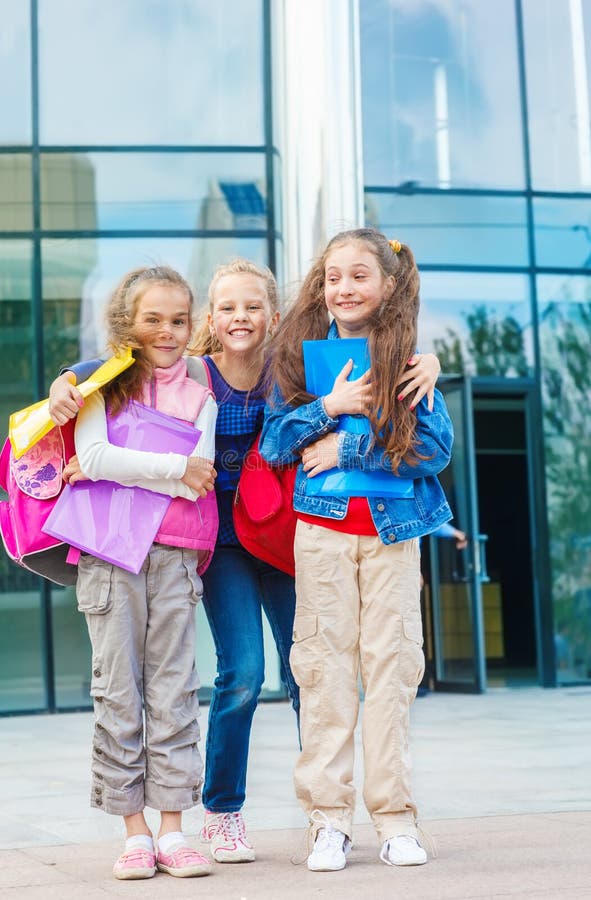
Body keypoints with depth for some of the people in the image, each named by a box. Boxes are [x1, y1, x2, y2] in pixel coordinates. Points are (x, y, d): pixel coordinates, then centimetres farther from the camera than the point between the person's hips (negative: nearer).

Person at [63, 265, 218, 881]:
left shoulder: (200, 400, 12)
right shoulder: (103, 386, 8)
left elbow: (197, 479, -4)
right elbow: (94, 455, -10)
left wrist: (106, 469, -7)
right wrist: (175, 468, -9)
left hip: (174, 554, 2)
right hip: (107, 551, -1)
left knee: (173, 690, 1)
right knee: (118, 689, 0)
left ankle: (172, 830, 7)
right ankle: (134, 832, 8)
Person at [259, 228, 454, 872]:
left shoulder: (408, 358, 4)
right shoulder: (300, 352, 6)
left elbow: (436, 446, -6)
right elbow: (273, 444, 1)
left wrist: (349, 447, -12)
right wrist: (329, 406, -13)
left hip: (393, 529, 0)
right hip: (322, 530, 0)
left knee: (391, 663, 1)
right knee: (325, 666, 1)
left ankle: (394, 817, 10)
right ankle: (328, 818, 7)